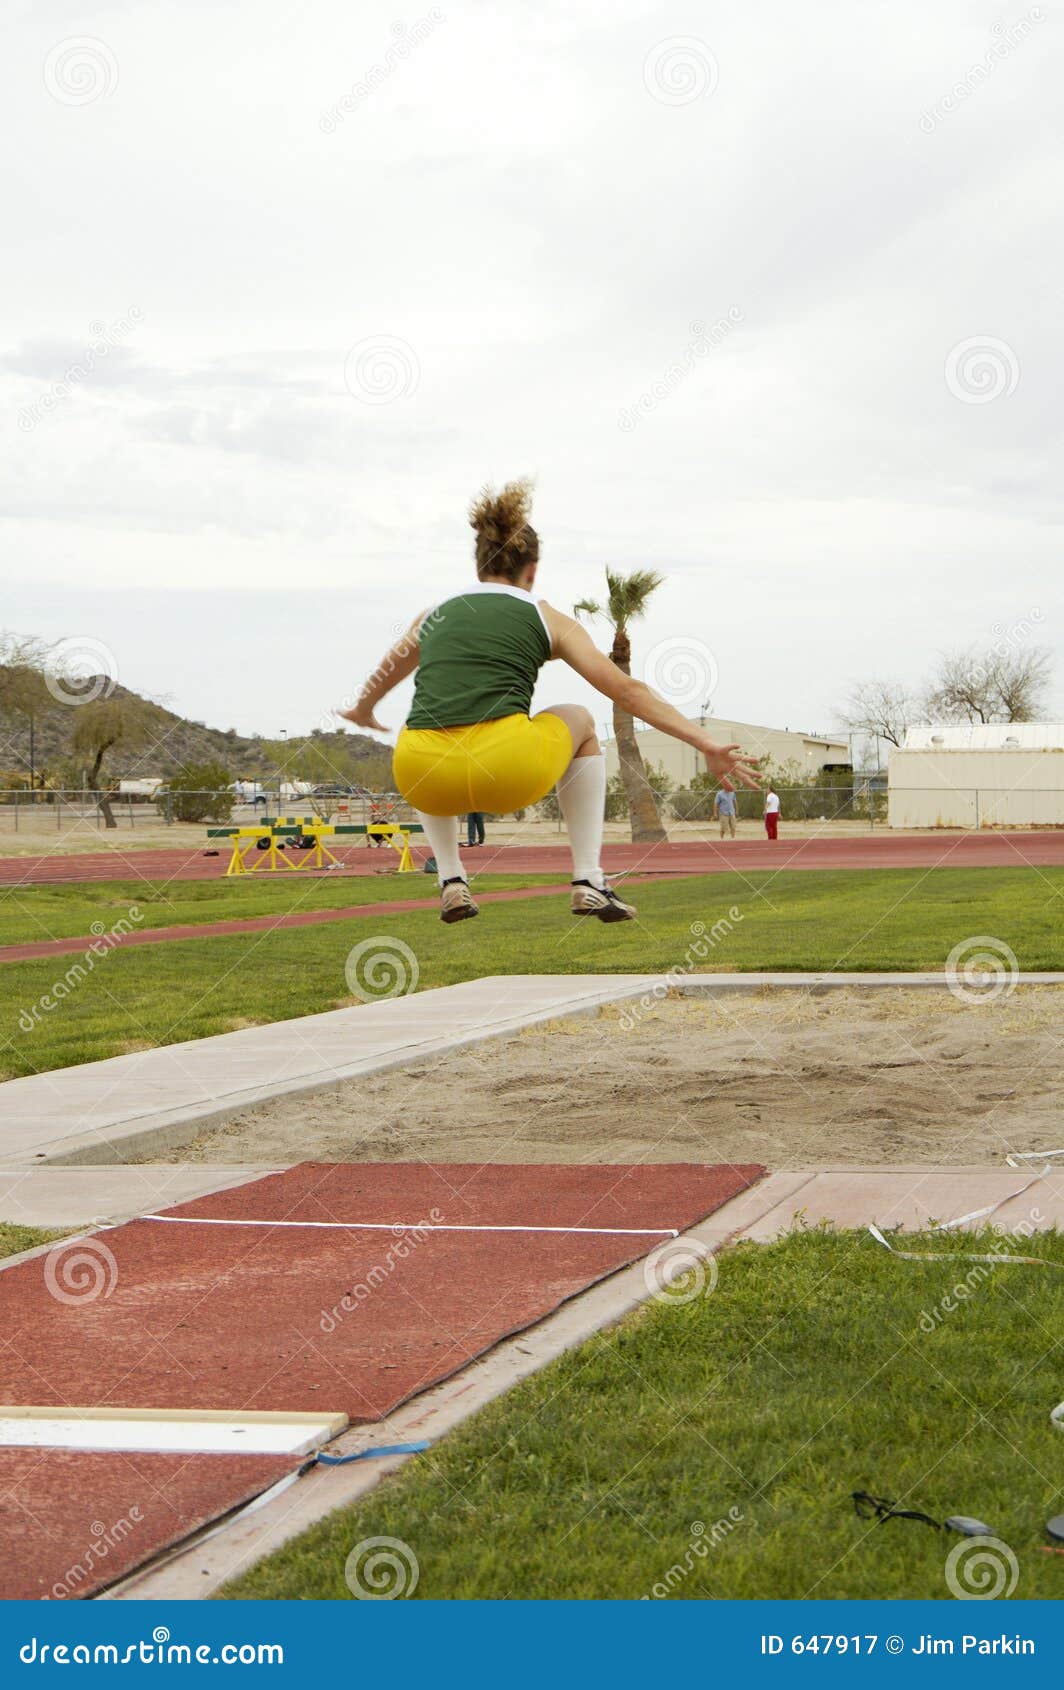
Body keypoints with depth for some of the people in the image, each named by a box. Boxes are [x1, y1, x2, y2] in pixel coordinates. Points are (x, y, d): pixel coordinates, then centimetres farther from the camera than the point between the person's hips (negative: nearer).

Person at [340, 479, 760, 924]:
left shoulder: (432, 616, 25)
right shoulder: (548, 619, 18)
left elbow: (379, 681, 46)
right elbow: (628, 691, 16)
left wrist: (362, 712, 67)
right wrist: (706, 745, 18)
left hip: (427, 779, 2)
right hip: (510, 774, -2)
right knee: (579, 720, 30)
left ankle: (451, 883, 26)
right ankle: (588, 882, 22)